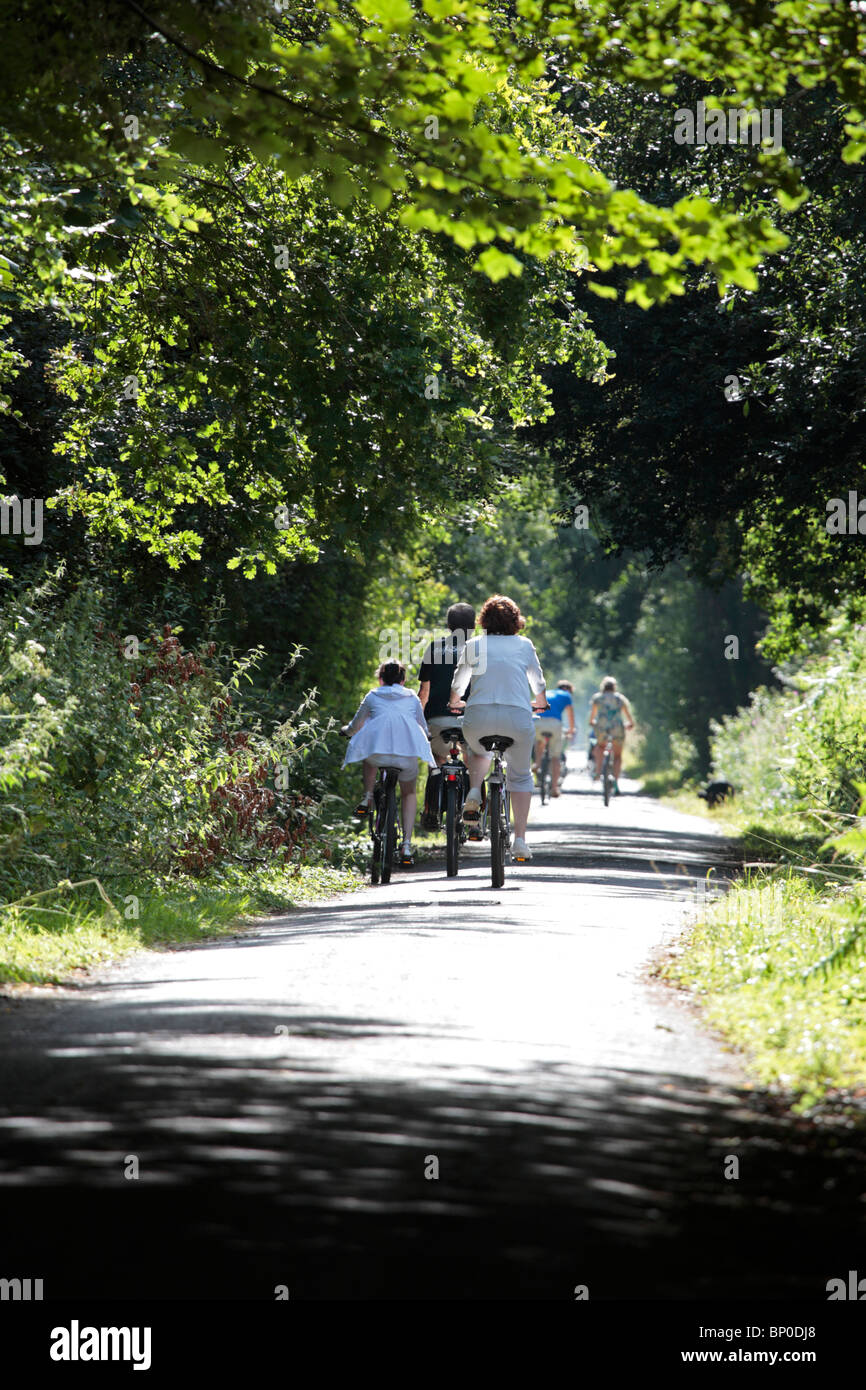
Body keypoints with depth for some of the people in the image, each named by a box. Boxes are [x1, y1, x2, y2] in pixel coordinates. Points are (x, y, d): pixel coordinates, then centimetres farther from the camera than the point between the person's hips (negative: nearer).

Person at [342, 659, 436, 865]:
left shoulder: (372, 696, 21)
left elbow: (355, 727, 28)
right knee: (409, 793, 23)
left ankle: (367, 798, 22)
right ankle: (407, 845, 9)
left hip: (377, 750, -1)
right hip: (408, 752, 1)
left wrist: (346, 729, 50)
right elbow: (424, 729, 32)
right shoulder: (412, 698, 24)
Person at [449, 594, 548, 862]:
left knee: (478, 752, 33)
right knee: (521, 776, 18)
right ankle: (520, 839, 6)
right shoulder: (524, 645, 15)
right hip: (518, 716, 0)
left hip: (479, 715, 0)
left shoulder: (474, 645, 14)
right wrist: (540, 703, 48)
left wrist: (456, 703, 46)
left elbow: (457, 685, 24)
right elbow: (538, 683, 26)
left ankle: (474, 793, 4)